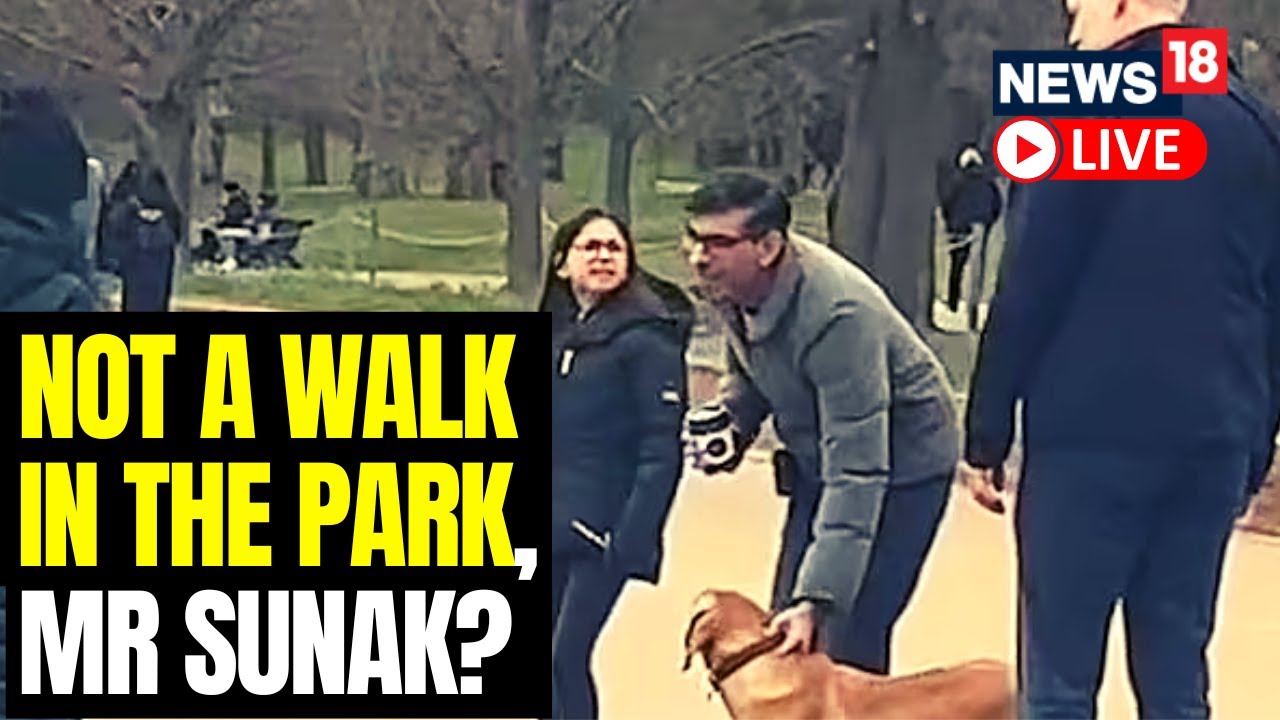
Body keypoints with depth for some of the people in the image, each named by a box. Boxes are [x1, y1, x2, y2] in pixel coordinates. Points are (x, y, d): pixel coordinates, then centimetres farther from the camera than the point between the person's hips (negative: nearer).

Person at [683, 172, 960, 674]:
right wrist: (729, 423, -10)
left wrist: (818, 599, -43)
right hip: (818, 458, 8)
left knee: (848, 645, -14)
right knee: (784, 631, 9)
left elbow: (856, 474, -38)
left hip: (903, 460, -8)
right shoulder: (729, 286, -14)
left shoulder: (837, 316, -37)